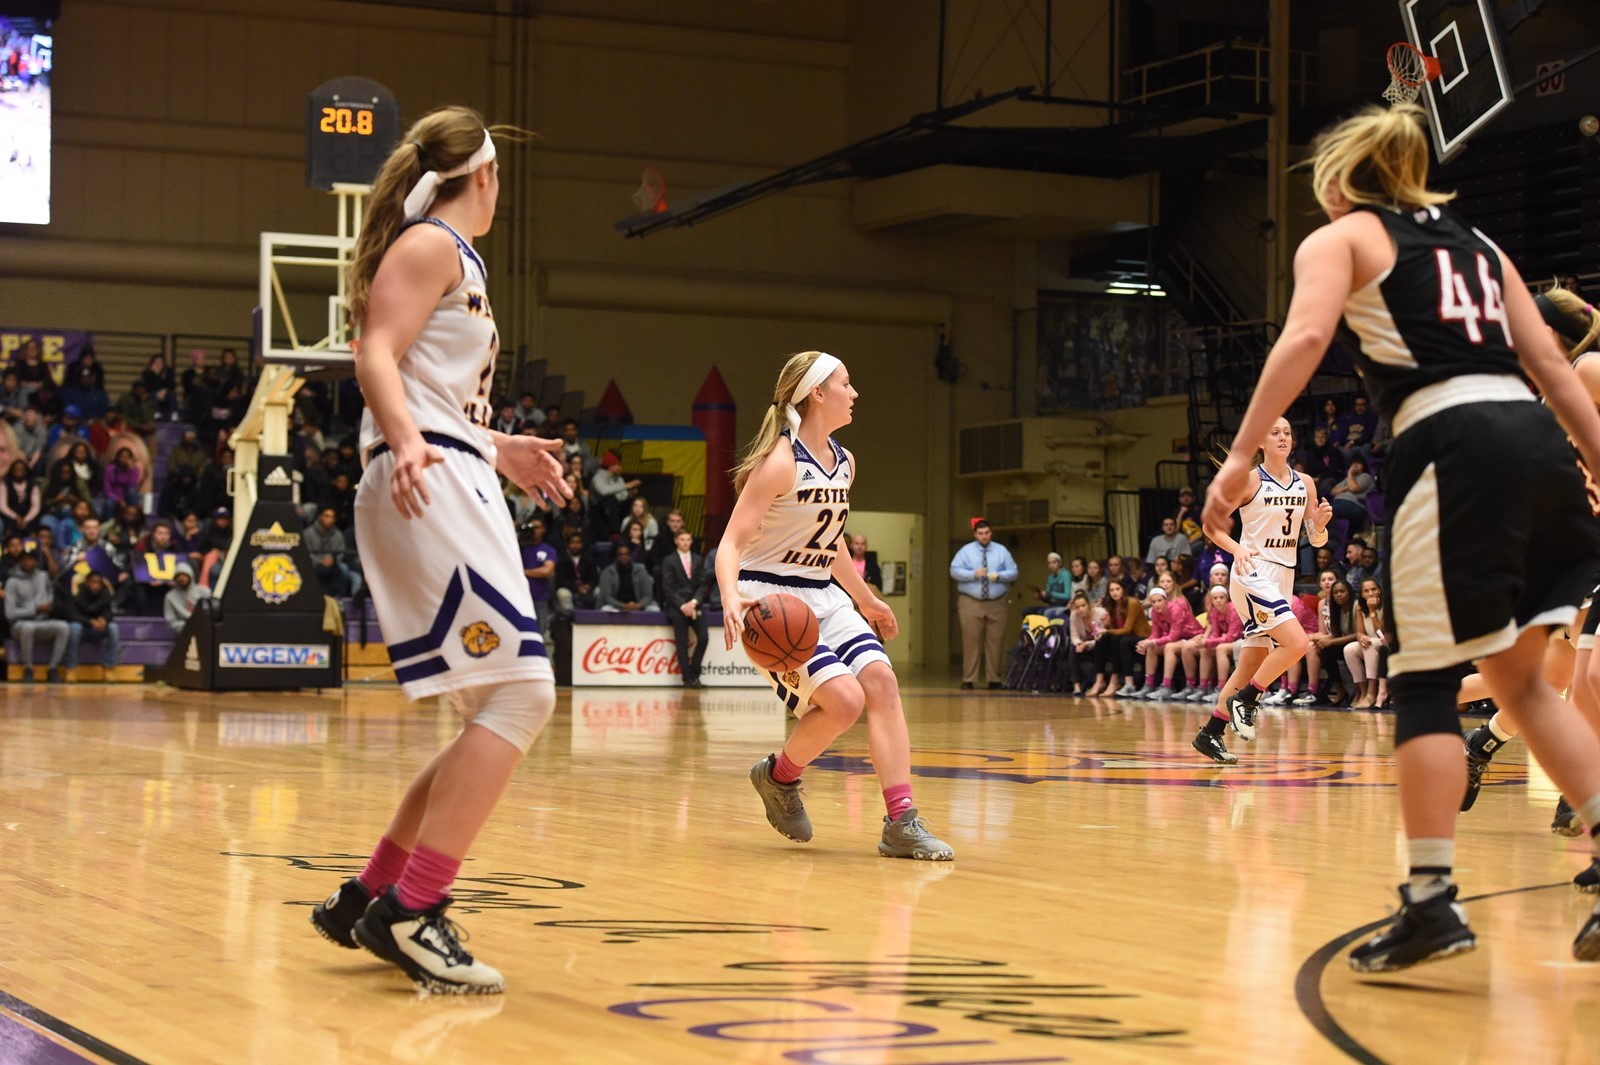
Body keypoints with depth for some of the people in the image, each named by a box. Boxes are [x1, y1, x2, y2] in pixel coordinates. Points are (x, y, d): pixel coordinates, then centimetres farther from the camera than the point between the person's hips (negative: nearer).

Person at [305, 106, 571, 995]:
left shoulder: (456, 259, 26)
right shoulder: (431, 244, -2)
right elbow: (377, 357, -16)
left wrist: (498, 449, 42)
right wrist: (408, 443, -33)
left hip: (457, 492, 10)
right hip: (431, 490, -10)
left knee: (502, 715, 9)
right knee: (522, 692, -18)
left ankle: (368, 901, 13)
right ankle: (411, 912, -19)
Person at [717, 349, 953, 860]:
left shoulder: (843, 462, 8)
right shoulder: (781, 463, -17)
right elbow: (731, 543, -21)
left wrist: (865, 599, 32)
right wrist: (731, 599, -40)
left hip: (822, 595, 8)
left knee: (881, 679, -12)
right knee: (843, 699, -21)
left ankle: (901, 823, -12)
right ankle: (779, 775, 9)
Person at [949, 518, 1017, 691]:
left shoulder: (1001, 551, 9)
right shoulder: (966, 551, 5)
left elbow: (1013, 572, 6)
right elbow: (954, 571, -3)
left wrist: (998, 576, -14)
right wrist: (973, 574, -17)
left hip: (996, 604, 2)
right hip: (971, 603, -2)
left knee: (995, 642, 0)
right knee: (971, 642, -6)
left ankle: (994, 680, 6)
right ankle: (969, 680, -3)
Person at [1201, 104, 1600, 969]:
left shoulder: (1340, 238, 11)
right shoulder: (1474, 243, 27)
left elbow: (1305, 336, -10)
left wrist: (1241, 456, -14)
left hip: (1452, 446, -6)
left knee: (1424, 681, 1)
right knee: (1517, 677, 15)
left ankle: (1431, 899, -3)